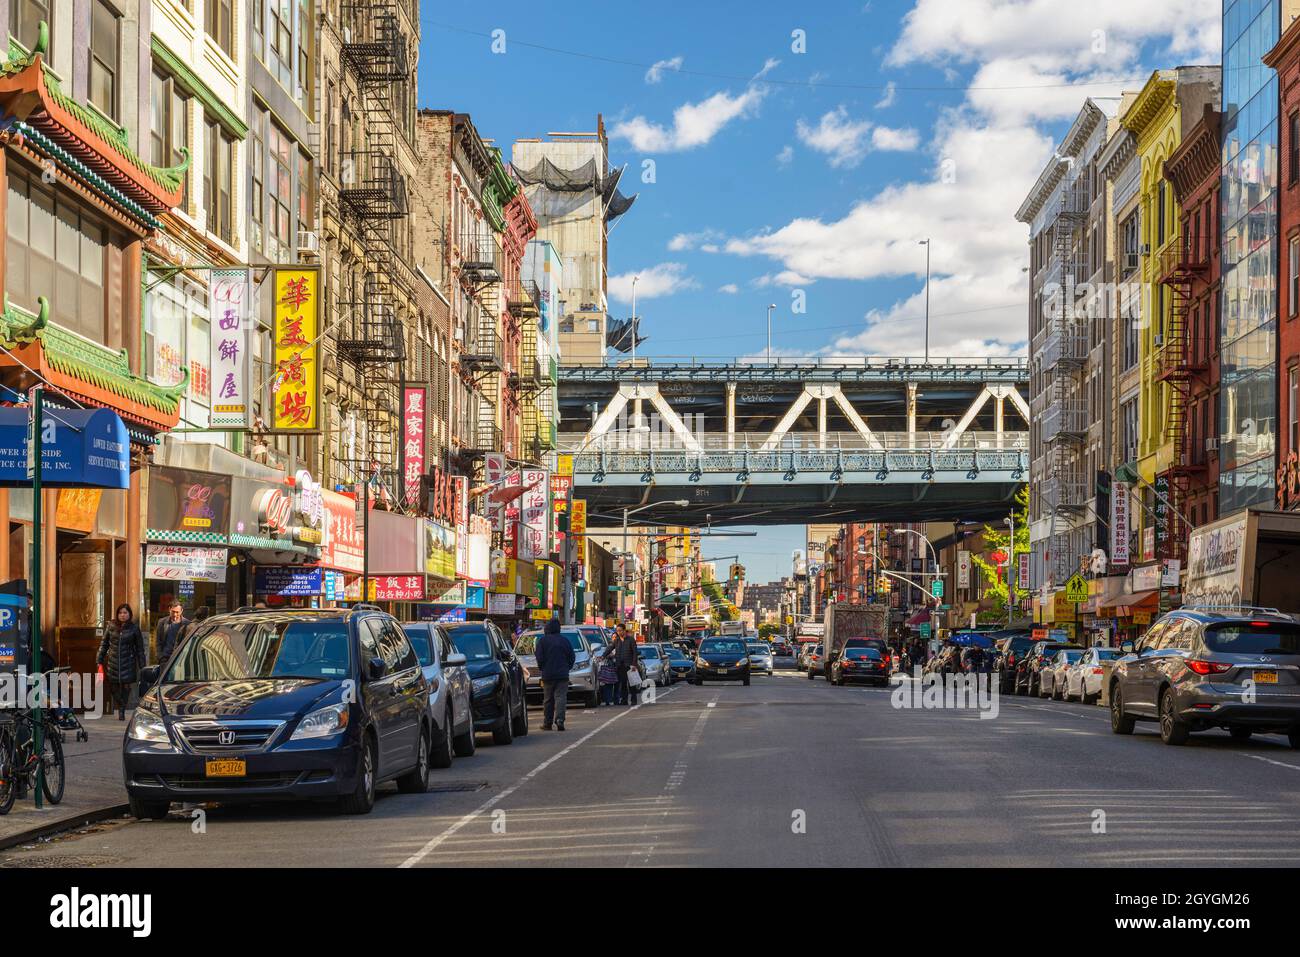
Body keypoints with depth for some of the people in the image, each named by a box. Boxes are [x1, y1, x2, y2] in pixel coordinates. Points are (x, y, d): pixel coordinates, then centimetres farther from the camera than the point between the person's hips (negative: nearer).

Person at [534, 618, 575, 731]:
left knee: (548, 700, 8)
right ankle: (559, 720, -19)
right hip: (562, 675, 1)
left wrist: (541, 669, 10)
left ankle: (547, 723, 11)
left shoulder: (542, 641, -5)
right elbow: (572, 658, 8)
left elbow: (540, 658, -7)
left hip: (547, 675, -1)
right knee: (561, 697, -4)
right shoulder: (564, 640, 4)